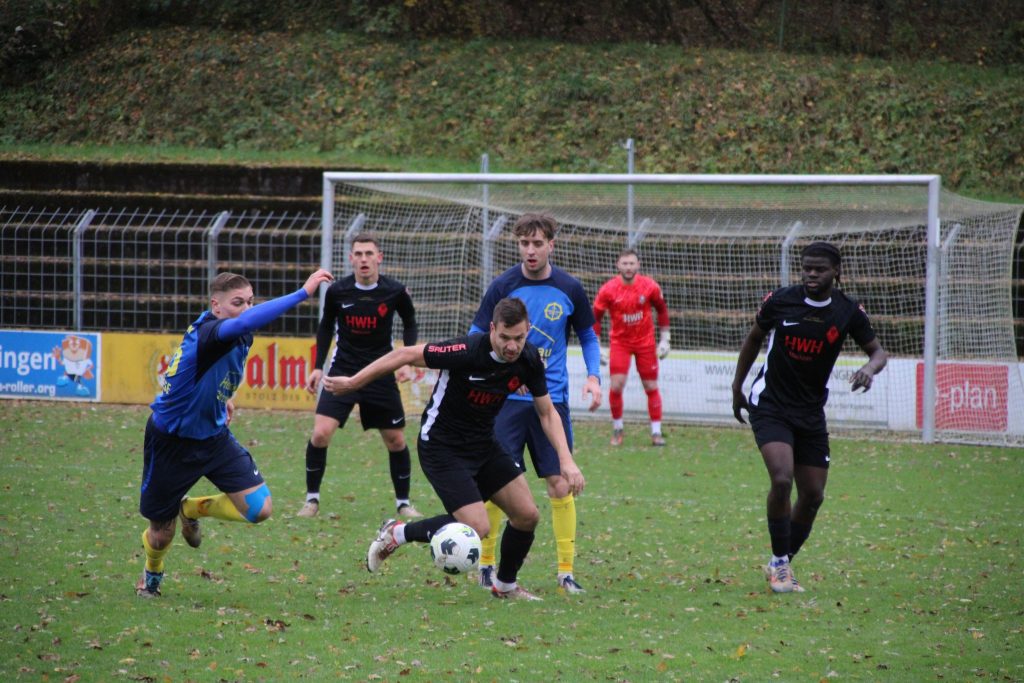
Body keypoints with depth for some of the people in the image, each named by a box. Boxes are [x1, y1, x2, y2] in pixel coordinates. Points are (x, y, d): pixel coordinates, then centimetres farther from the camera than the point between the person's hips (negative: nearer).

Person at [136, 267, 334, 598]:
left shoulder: (239, 337, -5)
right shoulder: (206, 333, -31)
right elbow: (245, 322, -53)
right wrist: (303, 293, -57)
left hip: (214, 436, 7)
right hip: (171, 442, -7)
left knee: (259, 509, -10)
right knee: (161, 535, 8)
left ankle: (191, 509, 19)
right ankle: (152, 574, 46)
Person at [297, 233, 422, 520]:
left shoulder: (395, 292, -10)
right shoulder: (337, 291, -9)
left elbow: (409, 324, 8)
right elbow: (326, 327, 8)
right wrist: (318, 367, 3)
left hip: (381, 374, 0)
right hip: (343, 371, 0)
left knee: (396, 441, 5)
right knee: (320, 434, -15)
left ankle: (403, 502, 23)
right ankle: (312, 499, 1)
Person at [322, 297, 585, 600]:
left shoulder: (529, 359, -10)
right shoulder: (467, 351, -29)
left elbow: (547, 412, 3)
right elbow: (406, 355, -19)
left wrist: (566, 460, -9)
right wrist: (352, 382, -12)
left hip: (484, 444, 7)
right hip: (441, 447, -7)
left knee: (527, 515, 0)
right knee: (477, 528, -16)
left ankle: (506, 585, 26)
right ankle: (397, 533, 6)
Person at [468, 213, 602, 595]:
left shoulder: (569, 290, 2)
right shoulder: (503, 287, -4)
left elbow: (588, 337, 14)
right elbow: (477, 337, 3)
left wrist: (594, 376, -2)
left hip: (552, 400, 1)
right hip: (506, 399, -1)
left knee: (560, 484, -3)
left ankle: (566, 571, 5)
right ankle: (486, 563, 12)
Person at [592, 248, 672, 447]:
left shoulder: (650, 286, -10)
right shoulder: (608, 290, -11)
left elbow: (662, 310, 6)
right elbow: (595, 317, -1)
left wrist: (665, 339, 5)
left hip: (645, 341, 1)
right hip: (619, 341, -1)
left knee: (651, 387, 1)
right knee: (616, 385, -13)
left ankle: (656, 432, 9)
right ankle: (617, 429, 6)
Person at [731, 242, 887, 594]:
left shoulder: (848, 311, -5)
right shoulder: (780, 301, -8)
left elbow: (877, 350, 4)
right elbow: (754, 338, 9)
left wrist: (870, 368, -20)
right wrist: (738, 385, 13)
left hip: (811, 413, 3)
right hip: (770, 406, -3)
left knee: (813, 495, 4)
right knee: (782, 479, -23)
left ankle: (781, 566, 24)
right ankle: (780, 563, -9)